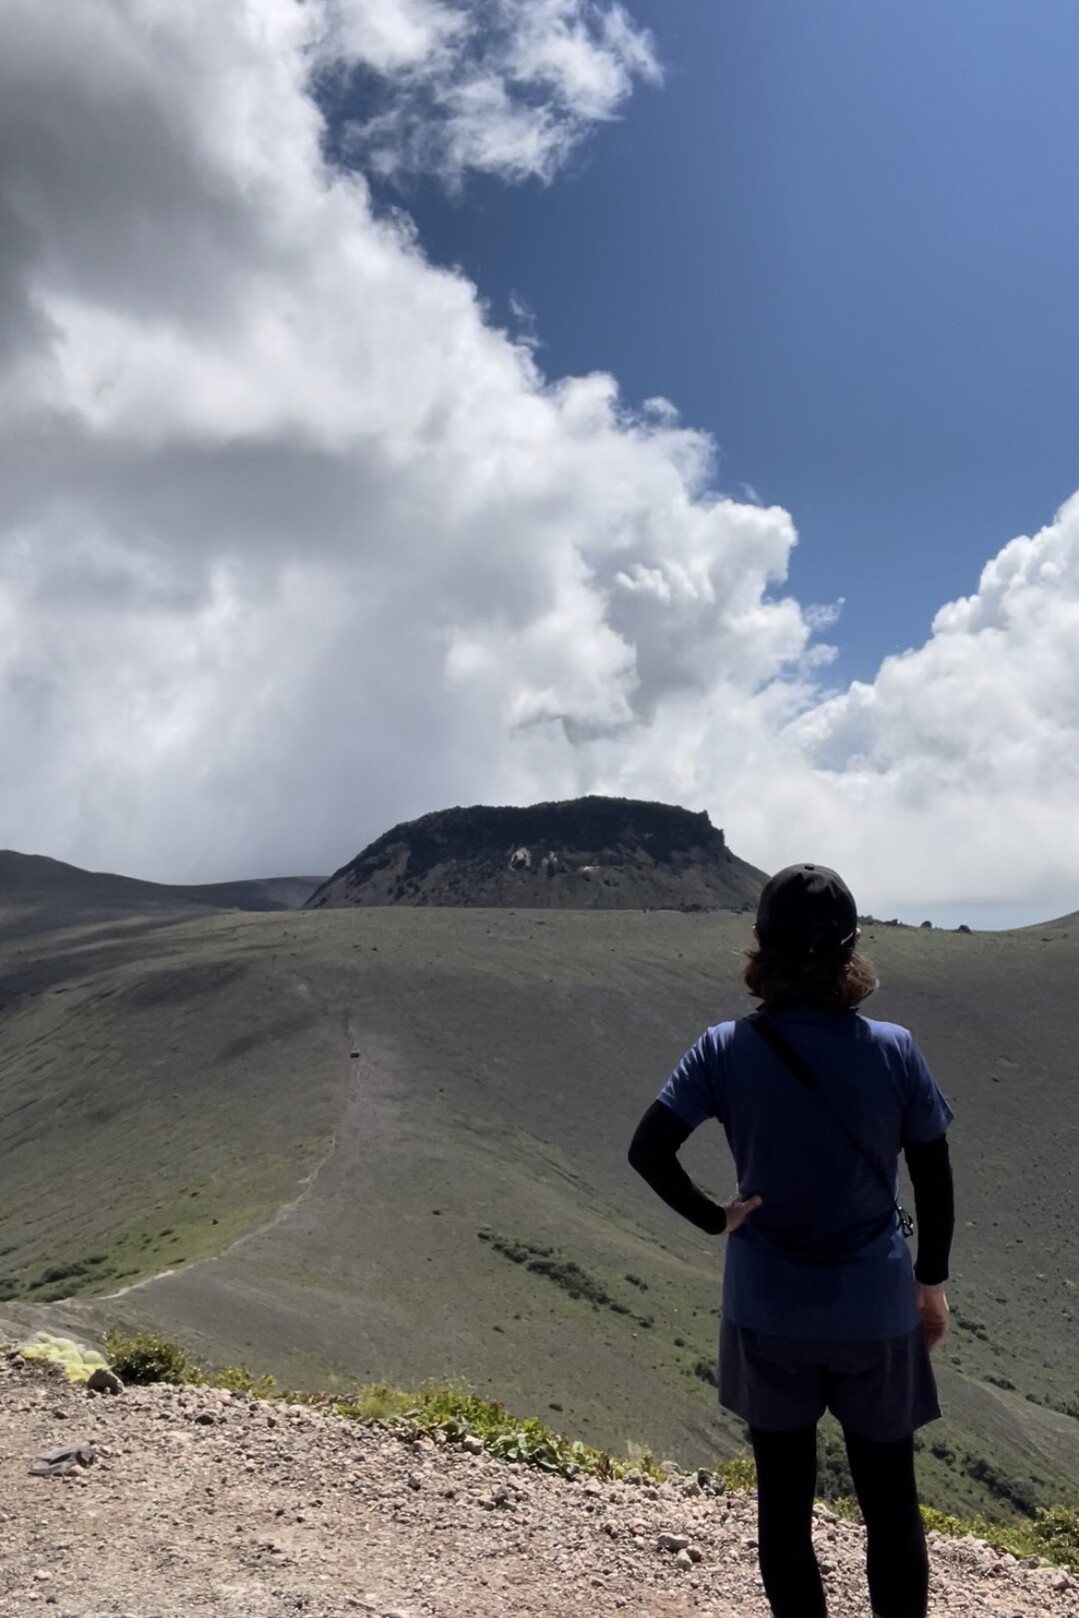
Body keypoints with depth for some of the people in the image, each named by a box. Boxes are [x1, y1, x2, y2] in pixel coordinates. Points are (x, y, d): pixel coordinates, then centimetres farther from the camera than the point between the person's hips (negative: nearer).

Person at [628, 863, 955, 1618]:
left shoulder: (727, 1050, -13)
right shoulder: (894, 1049, -12)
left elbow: (648, 1149, -17)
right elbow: (935, 1182, -5)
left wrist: (714, 1216, -3)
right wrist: (932, 1282, 9)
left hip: (770, 1309, 0)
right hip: (875, 1308, 0)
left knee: (784, 1496, 17)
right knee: (890, 1495, 18)